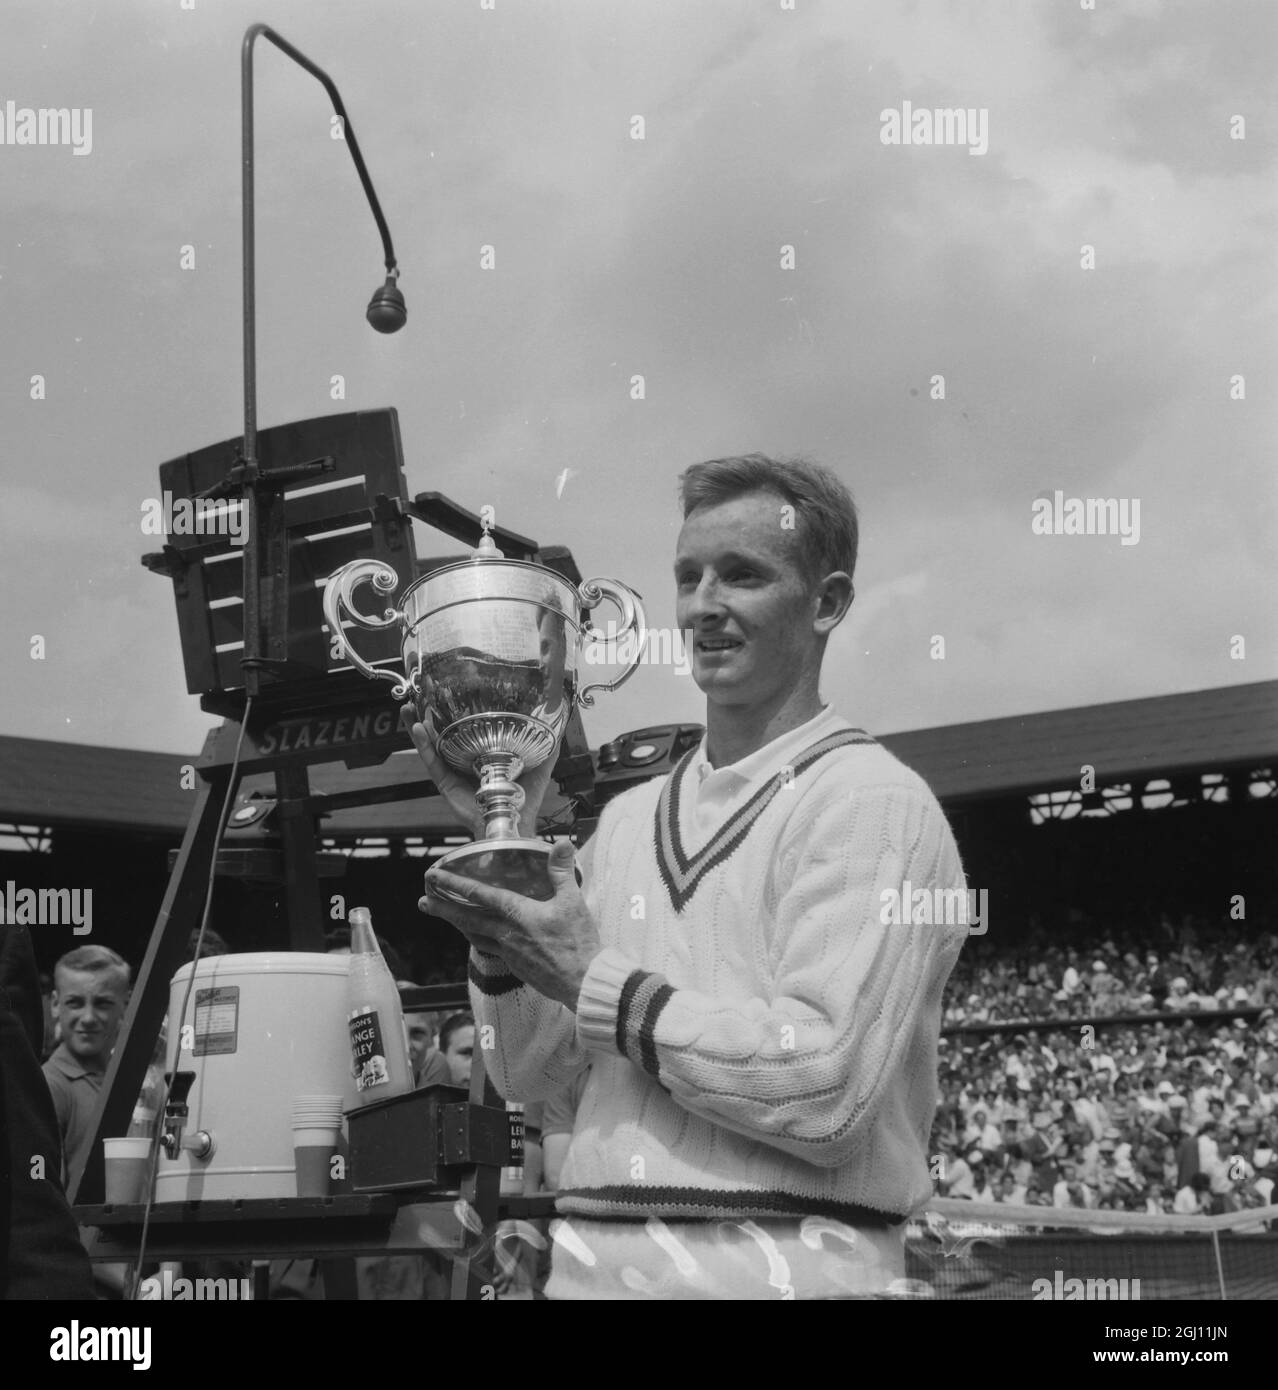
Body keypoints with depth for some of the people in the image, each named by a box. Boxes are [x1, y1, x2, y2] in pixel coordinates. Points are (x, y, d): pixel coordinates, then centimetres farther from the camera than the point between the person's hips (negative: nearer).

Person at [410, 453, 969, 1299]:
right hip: (590, 1260, 6)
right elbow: (528, 1072, 9)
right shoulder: (630, 816, 12)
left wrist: (597, 981, -14)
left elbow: (827, 1089, -19)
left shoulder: (872, 802, -8)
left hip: (775, 1267, -6)